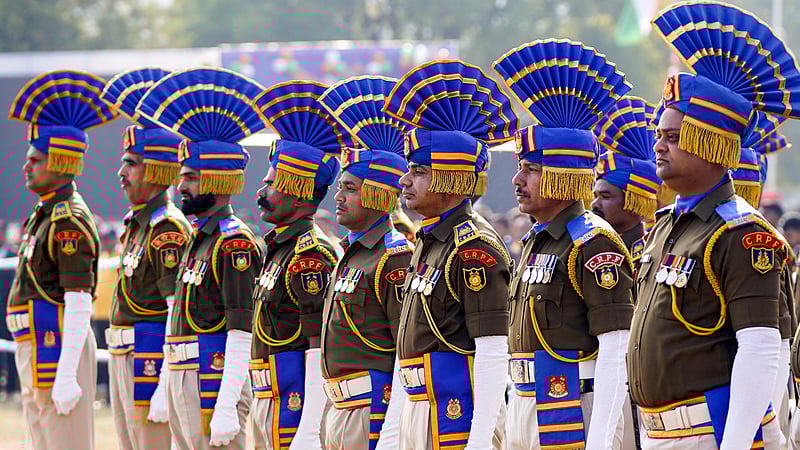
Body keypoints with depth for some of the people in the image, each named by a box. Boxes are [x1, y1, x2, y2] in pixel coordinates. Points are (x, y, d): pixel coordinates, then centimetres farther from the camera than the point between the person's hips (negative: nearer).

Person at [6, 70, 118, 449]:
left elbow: (78, 303, -21)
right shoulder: (46, 212, 15)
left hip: (59, 348, -10)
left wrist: (67, 375, -25)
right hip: (36, 348, 10)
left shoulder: (70, 221, -16)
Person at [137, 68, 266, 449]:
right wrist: (167, 394, 21)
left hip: (215, 384, -10)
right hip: (184, 386, 10)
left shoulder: (235, 244, -13)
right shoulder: (198, 238, 17)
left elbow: (242, 335, -19)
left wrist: (225, 408, -24)